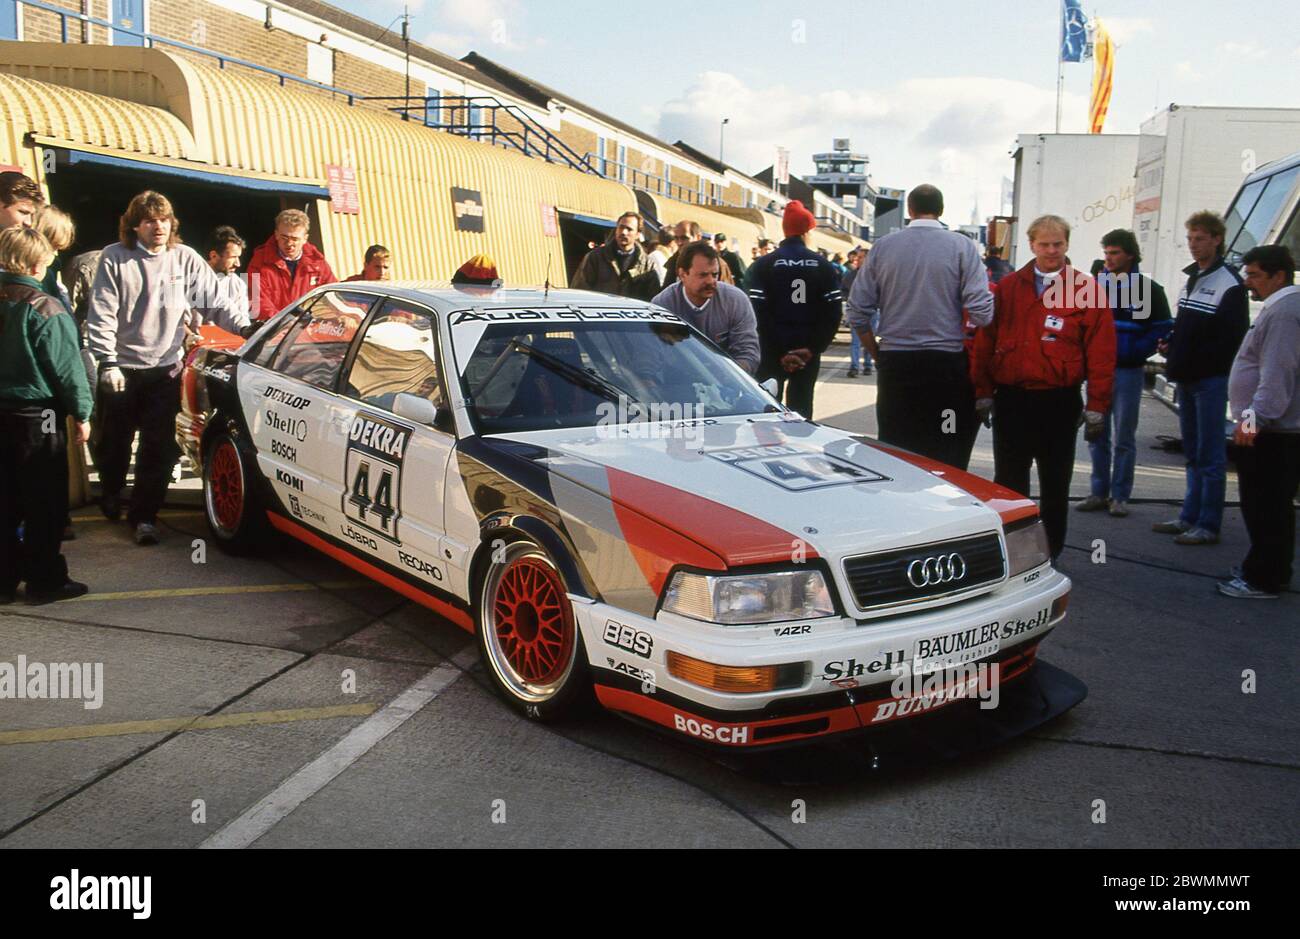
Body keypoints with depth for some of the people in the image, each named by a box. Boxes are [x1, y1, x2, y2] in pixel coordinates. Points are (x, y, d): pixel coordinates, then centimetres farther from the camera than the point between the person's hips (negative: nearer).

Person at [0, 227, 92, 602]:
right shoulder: (46, 310, -15)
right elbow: (66, 367, -14)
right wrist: (81, 413, -5)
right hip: (38, 415, -6)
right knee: (45, 501, 3)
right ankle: (45, 581, 8)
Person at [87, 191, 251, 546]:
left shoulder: (185, 259, -1)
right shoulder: (115, 258, -4)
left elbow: (217, 301, 1)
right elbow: (101, 315, -6)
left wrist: (246, 327, -14)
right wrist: (108, 362, -11)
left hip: (164, 369, 0)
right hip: (120, 369, 0)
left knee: (159, 448, -3)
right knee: (112, 442, 13)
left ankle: (144, 516, 7)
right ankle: (111, 496, 40)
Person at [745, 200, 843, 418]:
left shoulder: (763, 266, -4)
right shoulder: (823, 266, 2)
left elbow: (758, 313, -11)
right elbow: (833, 312, -3)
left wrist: (779, 352, -9)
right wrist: (812, 348, -4)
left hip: (772, 353, -2)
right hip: (809, 354, 2)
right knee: (801, 409, 8)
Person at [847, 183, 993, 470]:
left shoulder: (882, 247, 4)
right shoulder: (962, 246, -2)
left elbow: (858, 312, 3)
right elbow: (982, 312, -10)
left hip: (894, 363, 2)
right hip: (946, 362, -2)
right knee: (948, 457, 6)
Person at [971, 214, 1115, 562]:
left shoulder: (1087, 290, -1)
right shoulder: (1007, 287, 6)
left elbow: (1101, 352, -3)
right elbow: (986, 341, 6)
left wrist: (1097, 406, -6)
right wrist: (984, 391, 2)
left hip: (1059, 403, -2)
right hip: (1010, 400, 2)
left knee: (1055, 485, 10)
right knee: (1008, 482, 7)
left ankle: (1050, 554, 21)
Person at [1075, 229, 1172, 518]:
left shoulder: (1148, 289, -2)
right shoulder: (1096, 285, 8)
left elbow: (1162, 329, -2)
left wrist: (1138, 352, -13)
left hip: (1128, 372, -3)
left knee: (1124, 438, 2)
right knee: (1097, 435, 7)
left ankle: (1120, 496, 9)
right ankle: (1099, 492, 15)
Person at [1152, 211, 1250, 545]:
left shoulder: (1229, 283, -10)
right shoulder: (1191, 278, 16)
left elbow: (1233, 337, -16)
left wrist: (1192, 359, -17)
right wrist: (1171, 344, 4)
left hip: (1211, 380, -8)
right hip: (1187, 378, 8)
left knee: (1210, 455, -4)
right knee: (1193, 453, 14)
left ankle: (1208, 525, 1)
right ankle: (1190, 517, 21)